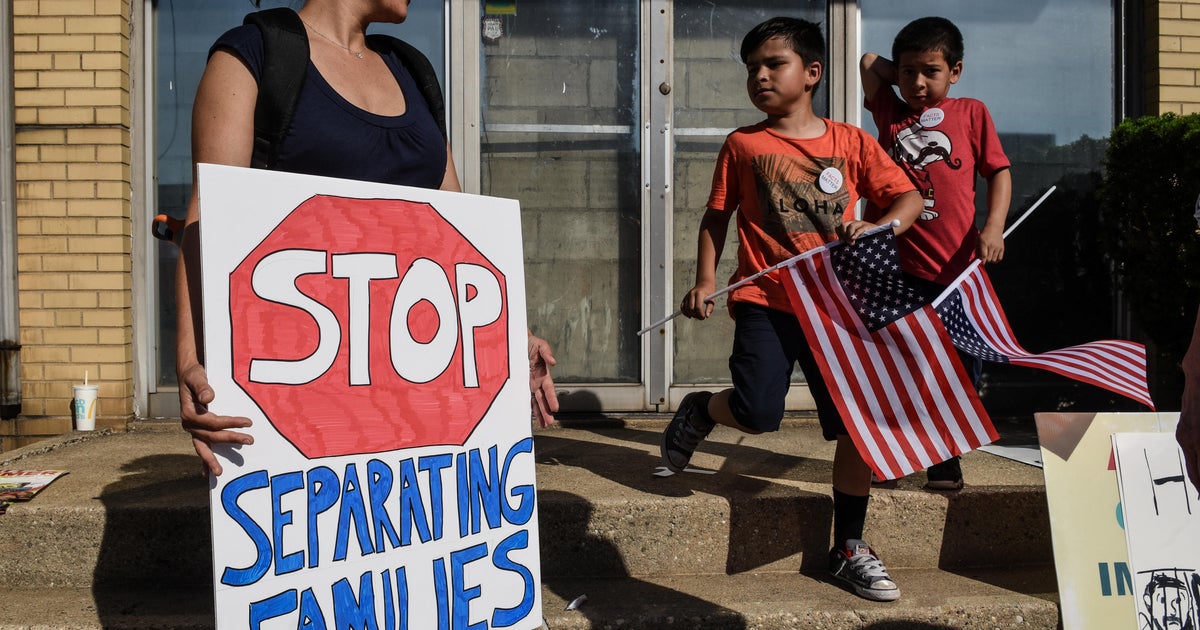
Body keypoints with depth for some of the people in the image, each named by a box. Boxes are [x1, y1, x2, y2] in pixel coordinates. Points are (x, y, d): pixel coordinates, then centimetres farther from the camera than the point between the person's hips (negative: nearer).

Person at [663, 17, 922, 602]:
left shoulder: (850, 141, 6)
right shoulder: (742, 144, 5)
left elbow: (909, 196, 8)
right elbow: (716, 217, 9)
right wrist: (705, 280, -3)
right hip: (765, 301, -1)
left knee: (857, 422, 1)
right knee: (758, 413, -18)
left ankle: (849, 547, 18)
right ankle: (700, 409, 19)